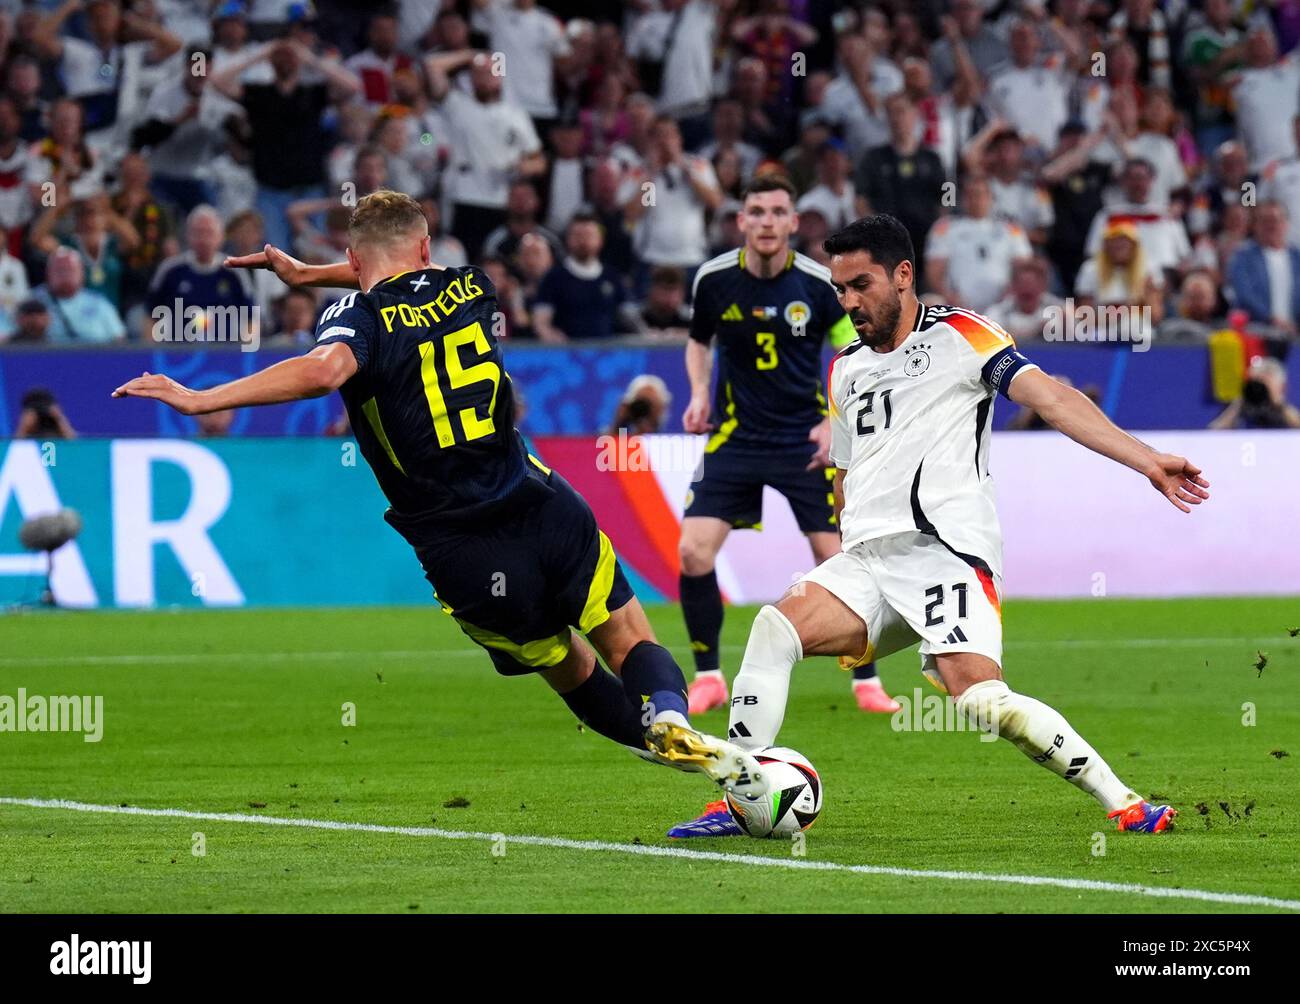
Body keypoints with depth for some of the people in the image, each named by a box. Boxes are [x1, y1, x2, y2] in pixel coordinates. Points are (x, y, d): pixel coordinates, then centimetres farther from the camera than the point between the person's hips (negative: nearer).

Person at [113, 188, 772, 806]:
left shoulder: (360, 317, -5)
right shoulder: (466, 289, 11)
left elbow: (324, 370, -30)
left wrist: (202, 400, -29)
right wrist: (308, 273, 43)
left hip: (465, 559, -2)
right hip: (548, 514, 2)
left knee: (572, 674, 20)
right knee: (632, 644, 13)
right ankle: (669, 715, -17)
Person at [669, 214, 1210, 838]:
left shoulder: (961, 336, 3)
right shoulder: (844, 370, 23)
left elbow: (1050, 399, -8)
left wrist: (1146, 460, -19)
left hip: (945, 549, -6)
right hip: (866, 560, 6)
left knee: (982, 700, -24)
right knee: (777, 627, -20)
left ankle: (1123, 804, -12)